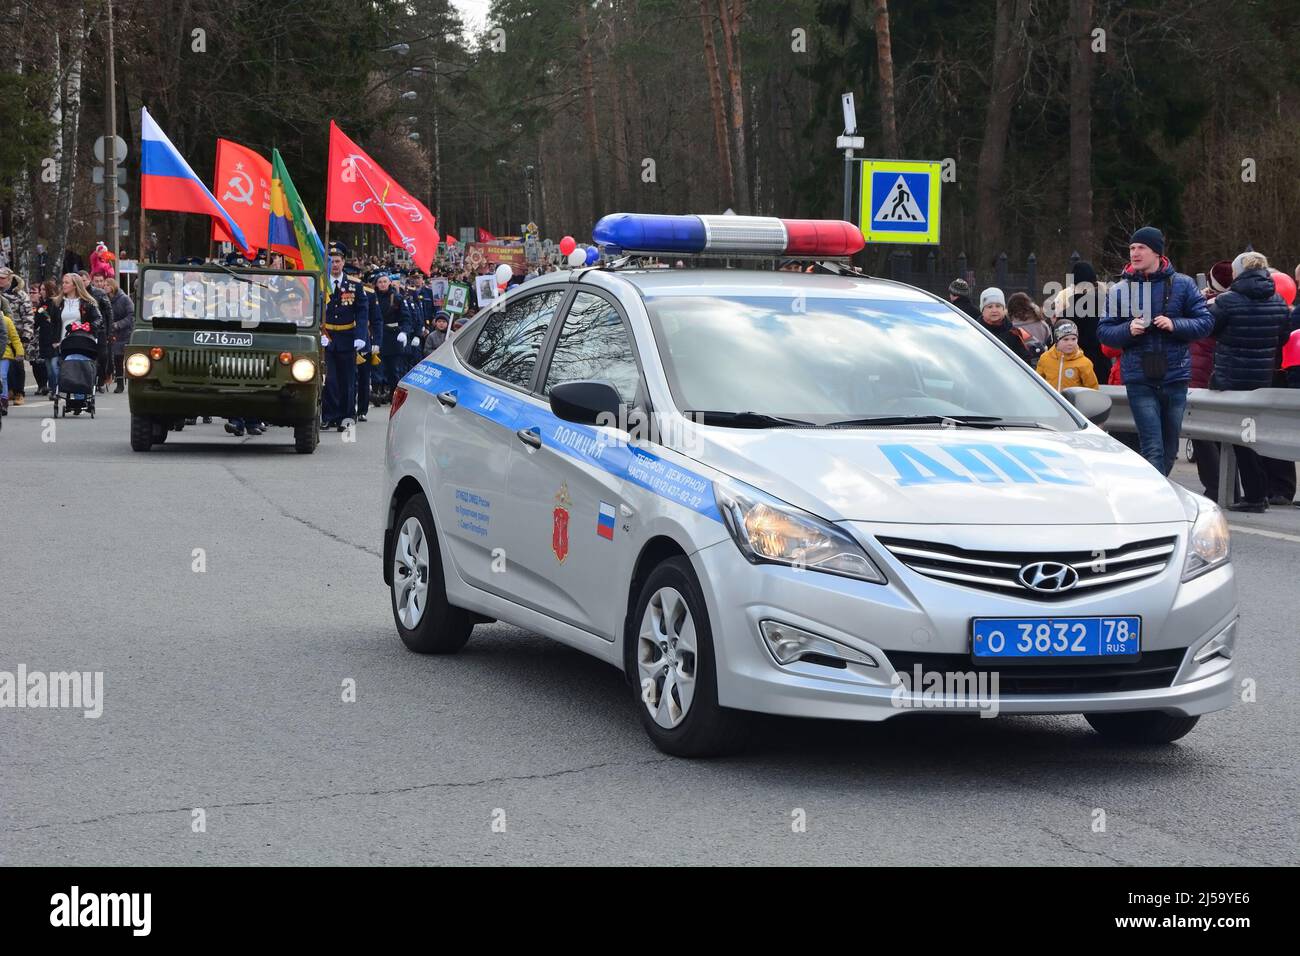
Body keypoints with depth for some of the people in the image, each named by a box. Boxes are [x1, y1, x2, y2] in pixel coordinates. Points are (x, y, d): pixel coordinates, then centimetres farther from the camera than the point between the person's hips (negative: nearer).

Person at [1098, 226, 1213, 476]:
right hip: (1139, 379, -1)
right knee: (1153, 449, -11)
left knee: (1170, 449, 13)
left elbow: (1206, 322, 2)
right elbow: (1103, 331, 5)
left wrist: (1175, 325, -15)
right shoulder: (1119, 290, 4)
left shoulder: (1181, 284, 2)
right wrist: (1128, 330, -15)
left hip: (1175, 377, 2)